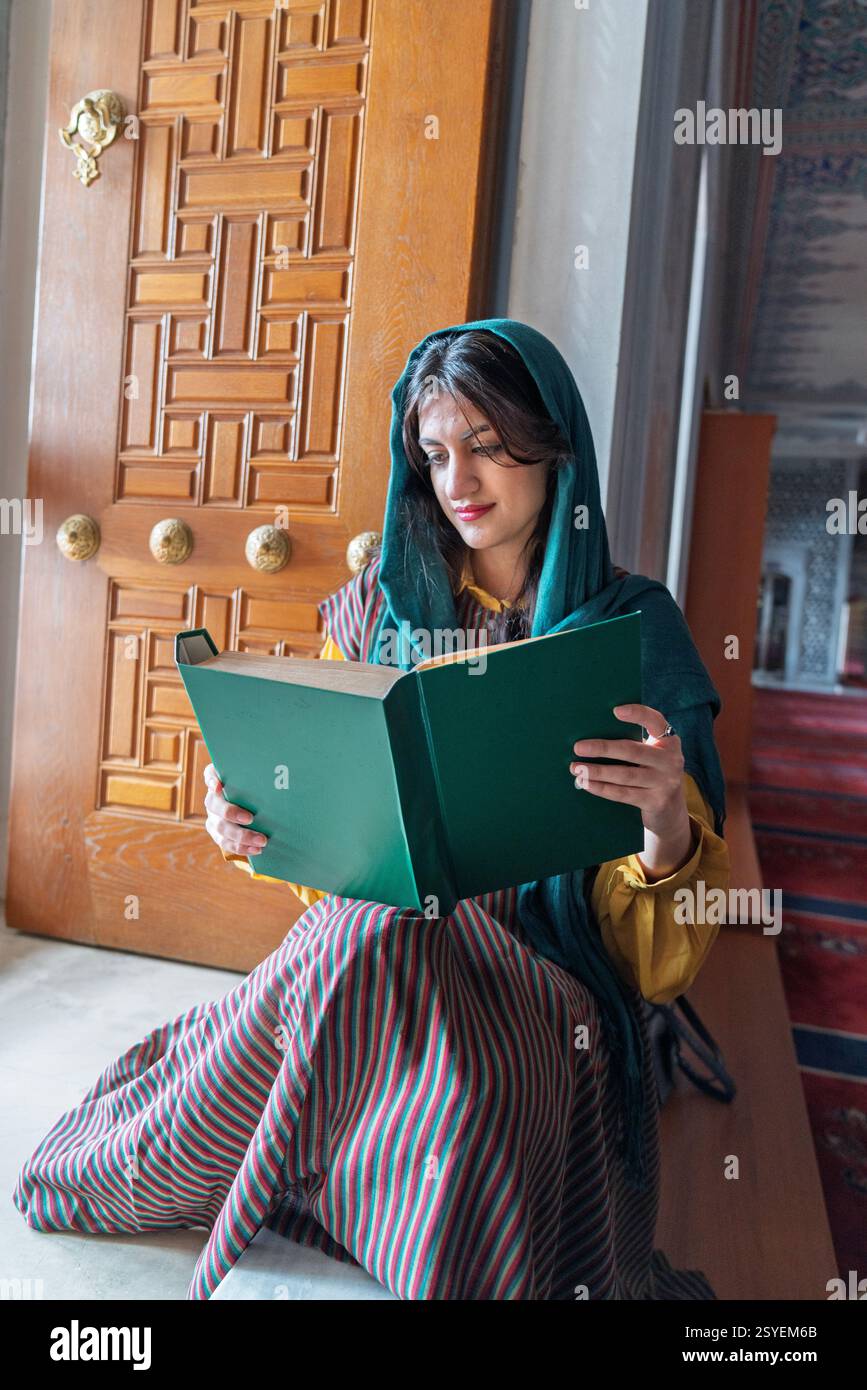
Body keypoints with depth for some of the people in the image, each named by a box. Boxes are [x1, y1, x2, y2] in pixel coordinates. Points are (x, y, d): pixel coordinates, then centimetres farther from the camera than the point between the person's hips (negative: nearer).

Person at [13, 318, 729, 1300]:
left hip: (545, 964, -3)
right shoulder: (380, 601, 7)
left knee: (374, 951, -34)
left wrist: (668, 823, -27)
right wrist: (255, 824, -10)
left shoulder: (633, 627, -1)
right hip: (378, 926, 3)